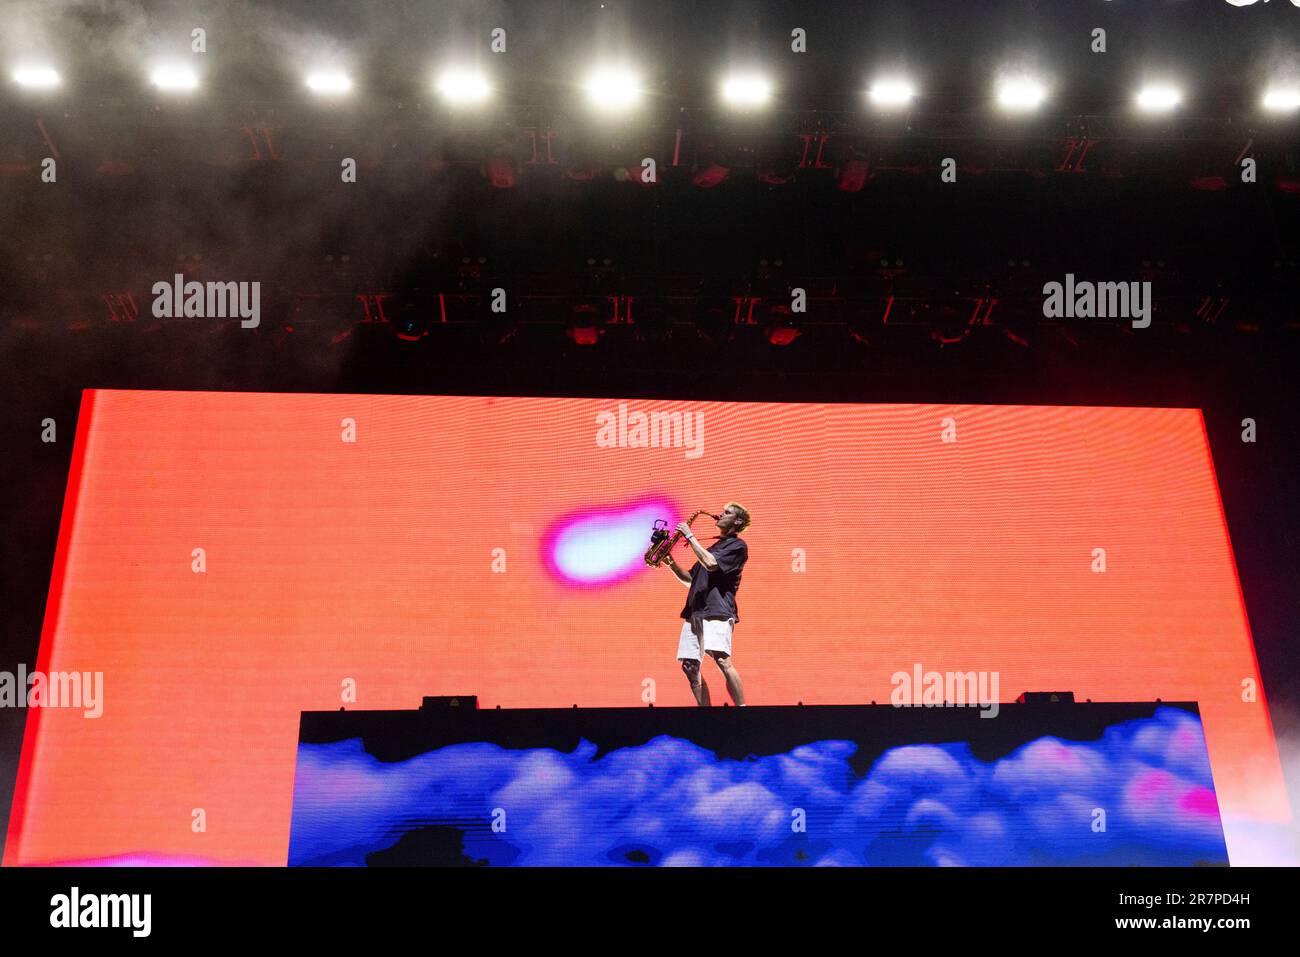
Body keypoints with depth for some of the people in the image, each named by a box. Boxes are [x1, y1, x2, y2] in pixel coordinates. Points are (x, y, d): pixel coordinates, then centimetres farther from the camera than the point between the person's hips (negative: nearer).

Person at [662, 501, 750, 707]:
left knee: (722, 660, -24)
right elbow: (690, 580, 29)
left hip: (718, 609, -9)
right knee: (690, 665, 0)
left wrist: (690, 536, -6)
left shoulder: (737, 545, 3)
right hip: (695, 611, 9)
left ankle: (742, 708, -23)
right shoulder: (713, 547, 28)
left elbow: (711, 564, -13)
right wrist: (671, 563, 14)